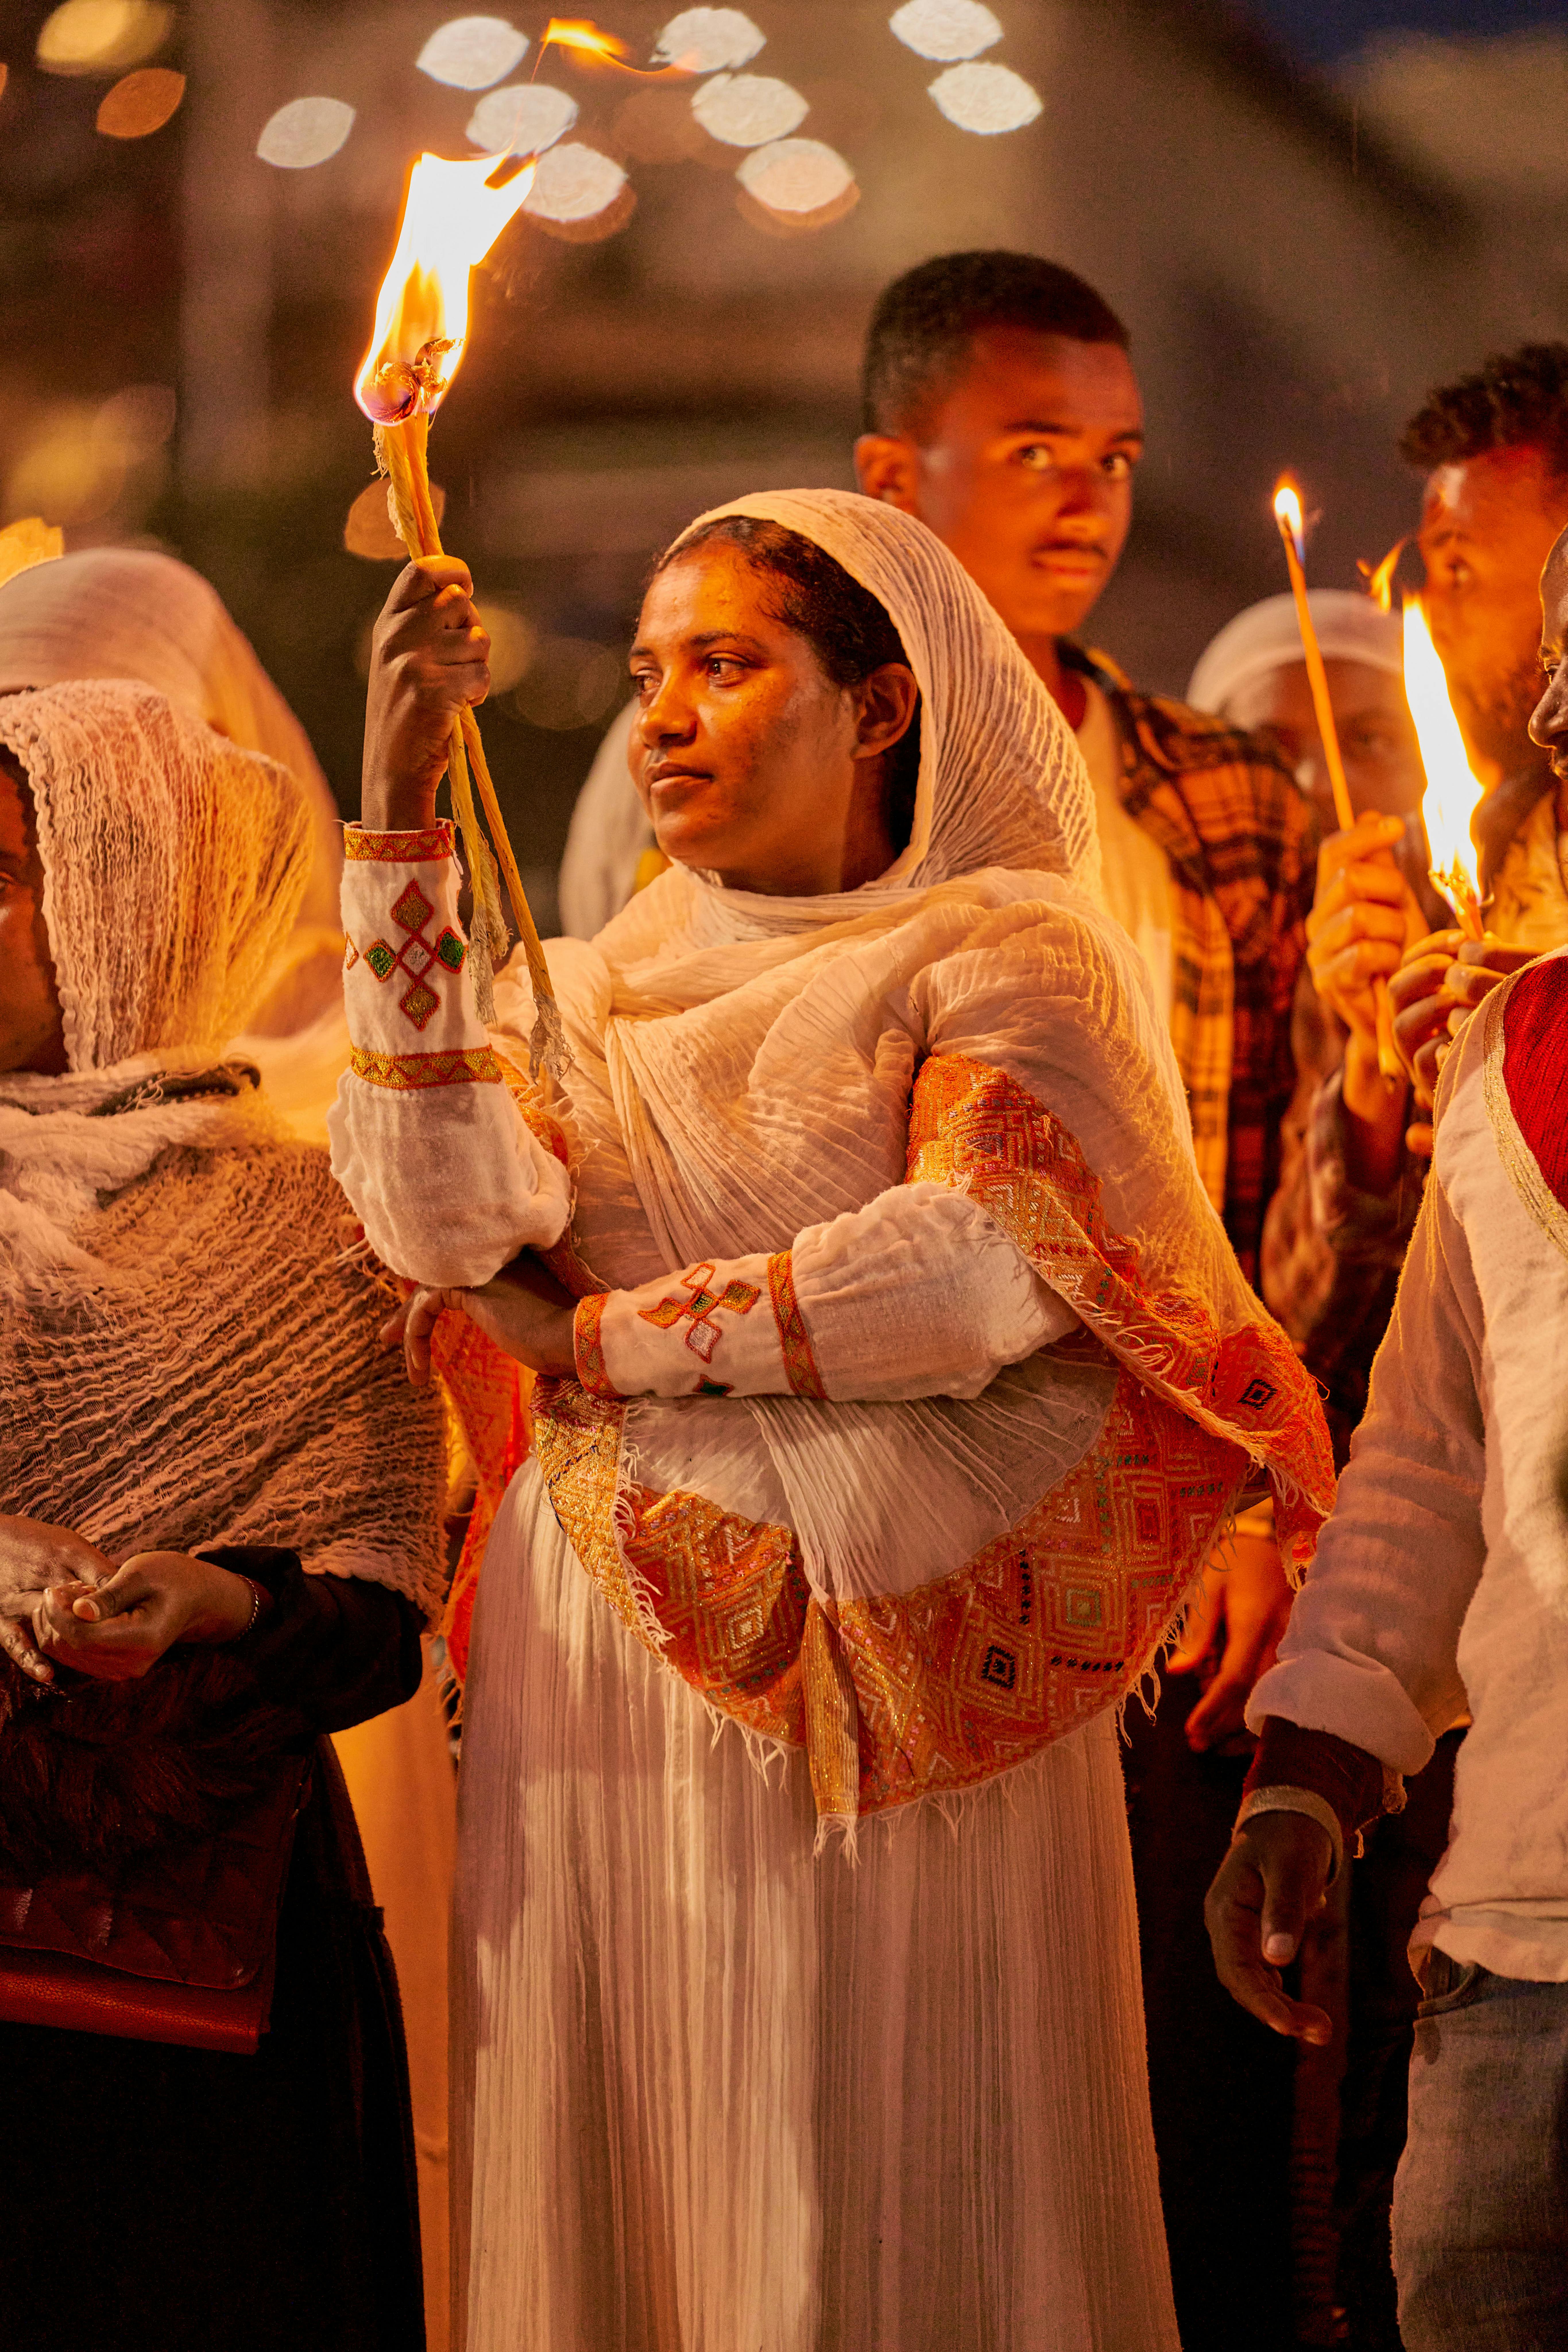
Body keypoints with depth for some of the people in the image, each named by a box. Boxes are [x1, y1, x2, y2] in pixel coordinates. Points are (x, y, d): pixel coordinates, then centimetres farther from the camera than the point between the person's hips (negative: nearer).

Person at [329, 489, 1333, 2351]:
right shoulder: (605, 990, 15)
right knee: (621, 2187, 3)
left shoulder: (1008, 954, 2)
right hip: (610, 1671, 4)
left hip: (890, 1667, -4)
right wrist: (399, 809, -6)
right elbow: (442, 1225, -4)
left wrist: (599, 1341, -7)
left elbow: (982, 1267, -15)